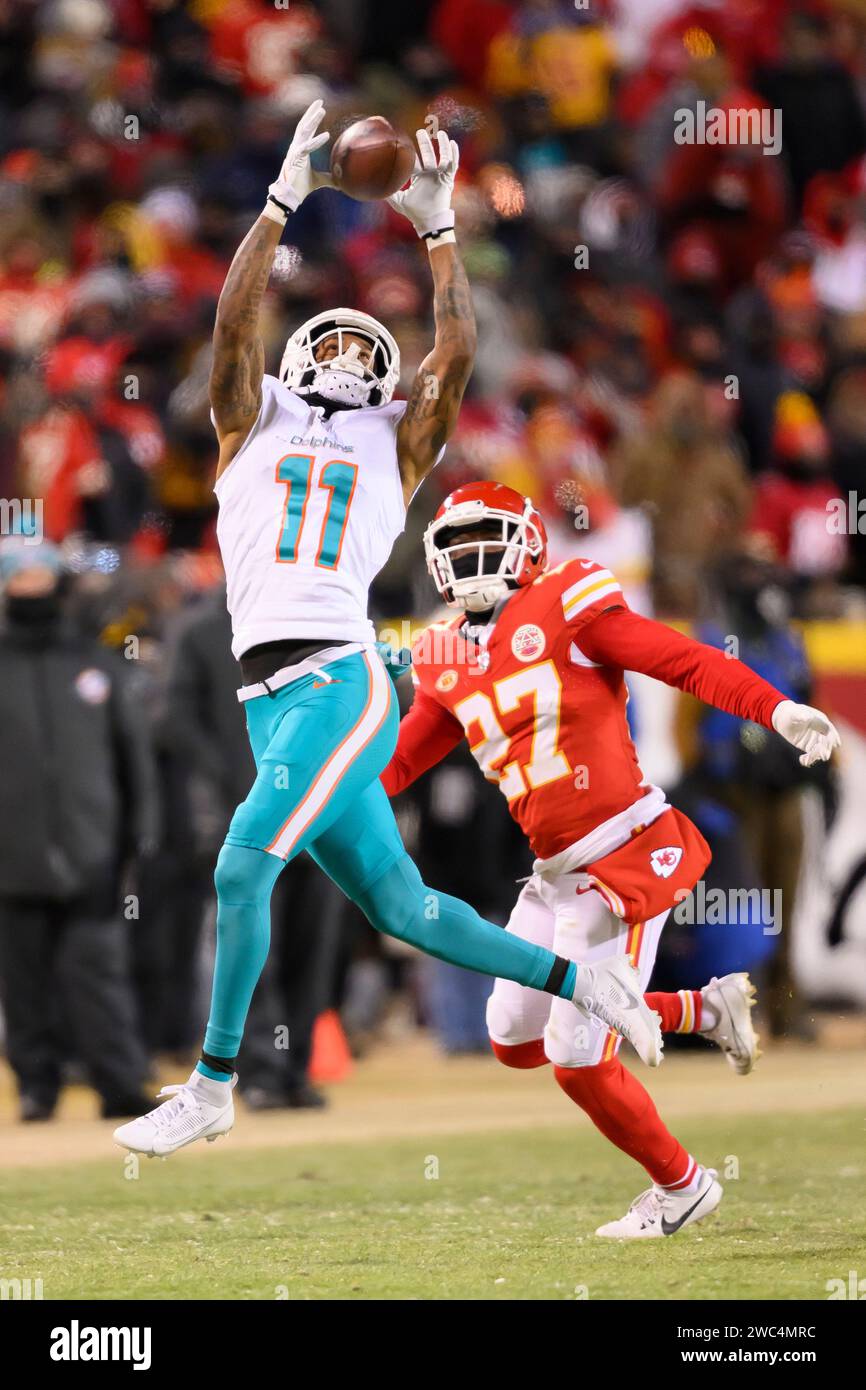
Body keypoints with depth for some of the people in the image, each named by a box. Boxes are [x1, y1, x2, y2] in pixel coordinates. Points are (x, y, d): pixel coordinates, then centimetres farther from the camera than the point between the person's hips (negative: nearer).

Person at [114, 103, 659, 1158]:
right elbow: (236, 319, 7)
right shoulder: (255, 425, 20)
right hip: (271, 697, 4)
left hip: (340, 683, -4)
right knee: (400, 907, 6)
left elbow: (456, 355, 4)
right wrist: (283, 201, 3)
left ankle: (212, 1086, -9)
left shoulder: (393, 444, 15)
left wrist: (438, 228, 4)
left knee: (244, 864, -17)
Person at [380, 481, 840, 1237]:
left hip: (623, 855, -8)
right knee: (516, 1042, 16)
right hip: (558, 874, 8)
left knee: (579, 1061, -6)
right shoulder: (448, 663, 11)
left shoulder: (565, 609, -10)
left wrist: (780, 711, -29)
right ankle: (706, 1010, 25)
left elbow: (689, 662, -15)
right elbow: (397, 765, 23)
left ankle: (681, 1185, 19)